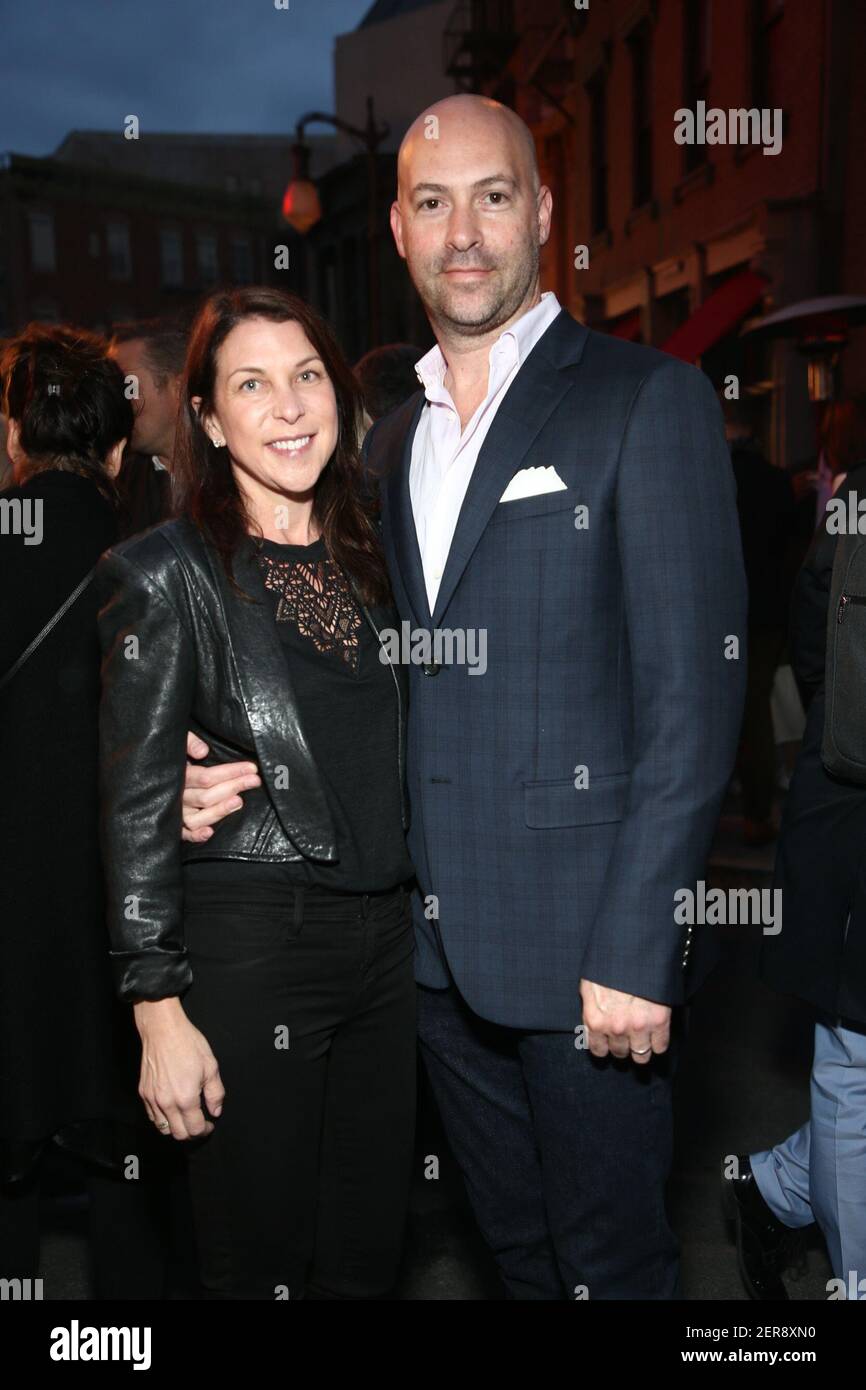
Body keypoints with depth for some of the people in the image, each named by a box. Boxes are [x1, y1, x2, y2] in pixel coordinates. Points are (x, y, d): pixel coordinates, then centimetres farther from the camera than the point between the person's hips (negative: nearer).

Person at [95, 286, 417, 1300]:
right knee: (261, 1262, 8)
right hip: (250, 943, -5)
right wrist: (159, 1010, -12)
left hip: (384, 941, 6)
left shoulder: (365, 559, 11)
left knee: (367, 1256, 15)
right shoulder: (170, 576, -7)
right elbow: (137, 807, -9)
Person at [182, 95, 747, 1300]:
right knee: (516, 1253, 20)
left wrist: (637, 949, -17)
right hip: (435, 944, 6)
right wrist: (241, 776, -2)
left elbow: (694, 692, -13)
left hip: (585, 945, -5)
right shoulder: (391, 441, 13)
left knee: (612, 1264, 10)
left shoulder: (647, 400, -7)